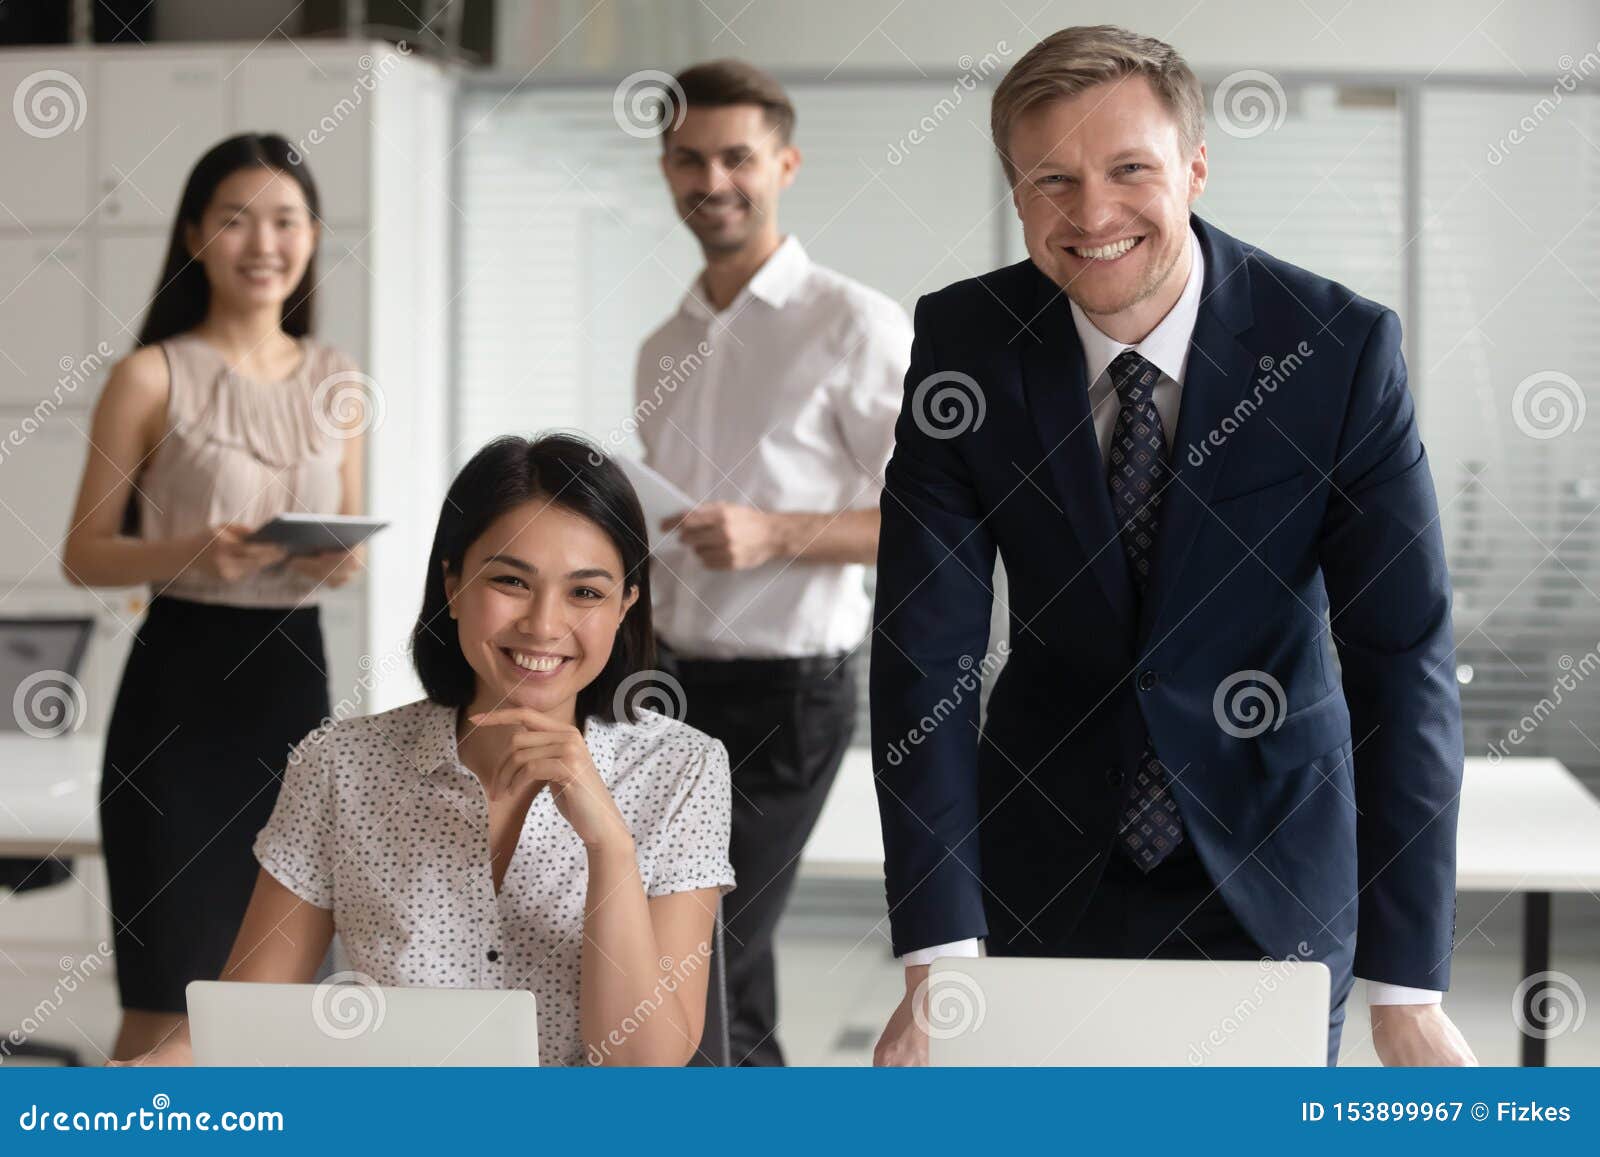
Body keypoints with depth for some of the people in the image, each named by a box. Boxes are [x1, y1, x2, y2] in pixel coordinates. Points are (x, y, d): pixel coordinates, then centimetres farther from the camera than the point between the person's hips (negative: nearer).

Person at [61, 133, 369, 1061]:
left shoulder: (337, 383, 8)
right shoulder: (153, 376, -5)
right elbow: (85, 554, -4)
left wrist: (347, 563, -8)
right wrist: (192, 552, -22)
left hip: (294, 675, 5)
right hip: (184, 678, -5)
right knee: (170, 990, -3)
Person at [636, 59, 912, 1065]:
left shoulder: (855, 326, -9)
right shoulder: (665, 349, 13)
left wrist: (777, 535, -23)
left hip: (785, 691, -7)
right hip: (676, 686, 7)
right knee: (726, 988, 11)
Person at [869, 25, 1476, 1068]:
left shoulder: (1341, 347, -18)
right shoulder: (965, 343, -13)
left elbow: (1404, 659, -19)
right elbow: (926, 653, -16)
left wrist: (1408, 991, -25)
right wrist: (935, 963, -25)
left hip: (1271, 861, -1)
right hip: (1047, 862, 1)